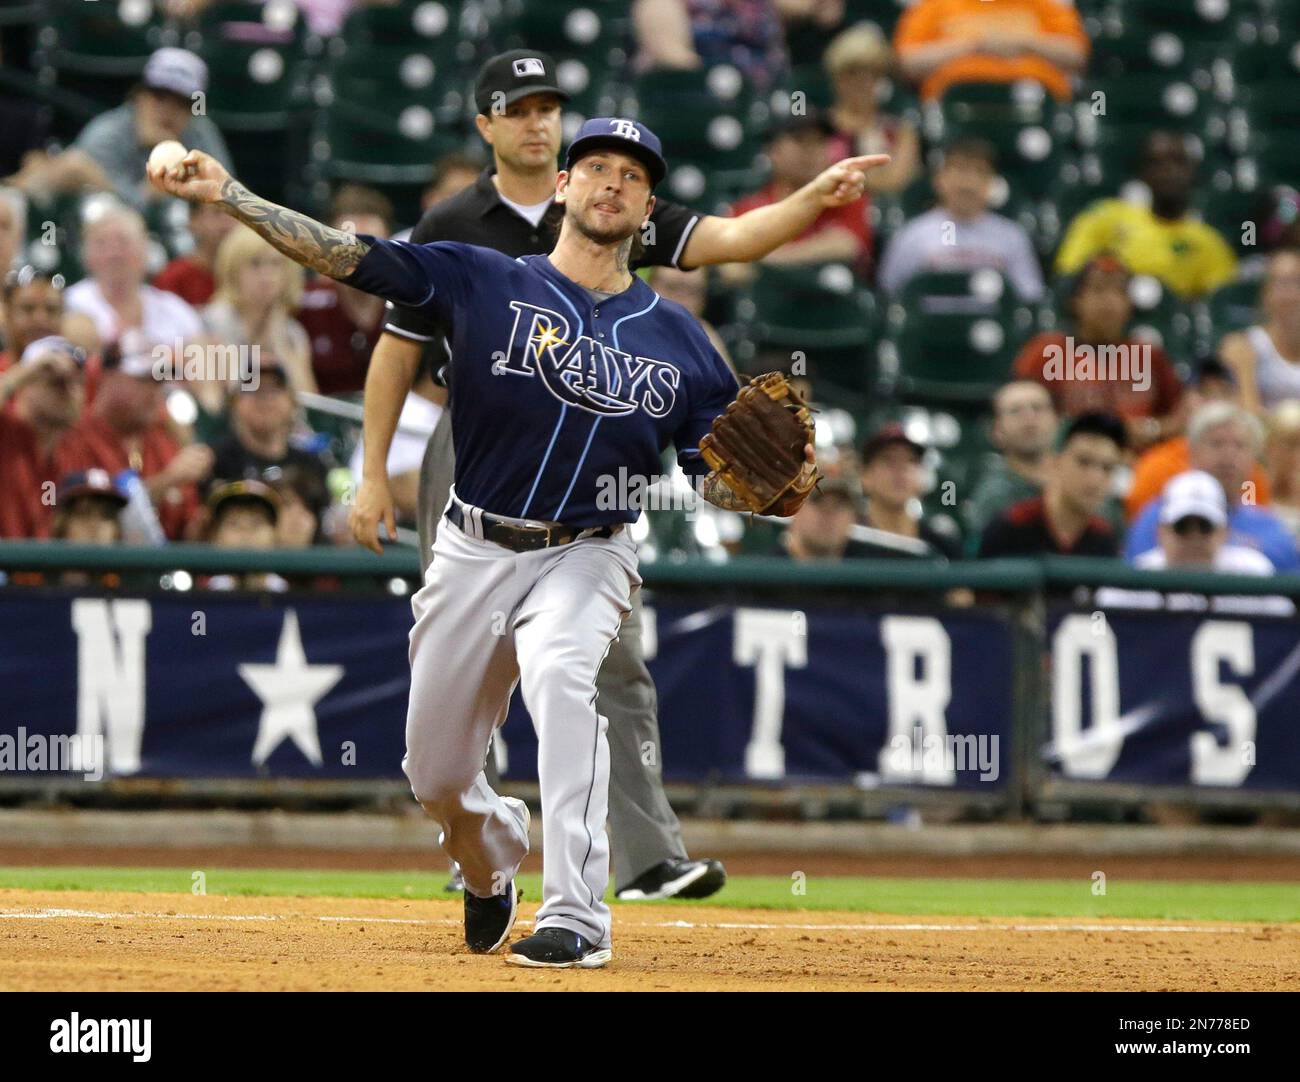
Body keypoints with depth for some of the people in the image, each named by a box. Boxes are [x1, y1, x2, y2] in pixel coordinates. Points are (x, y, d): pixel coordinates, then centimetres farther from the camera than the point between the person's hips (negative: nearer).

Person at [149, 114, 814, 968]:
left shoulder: (676, 338, 4)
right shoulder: (483, 282, 0)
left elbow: (718, 479, 5)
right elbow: (348, 255, -8)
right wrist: (229, 194, -18)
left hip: (587, 555, -1)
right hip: (475, 553, 1)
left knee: (560, 676, -33)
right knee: (437, 774, 7)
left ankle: (575, 919, -34)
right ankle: (494, 859, 45)